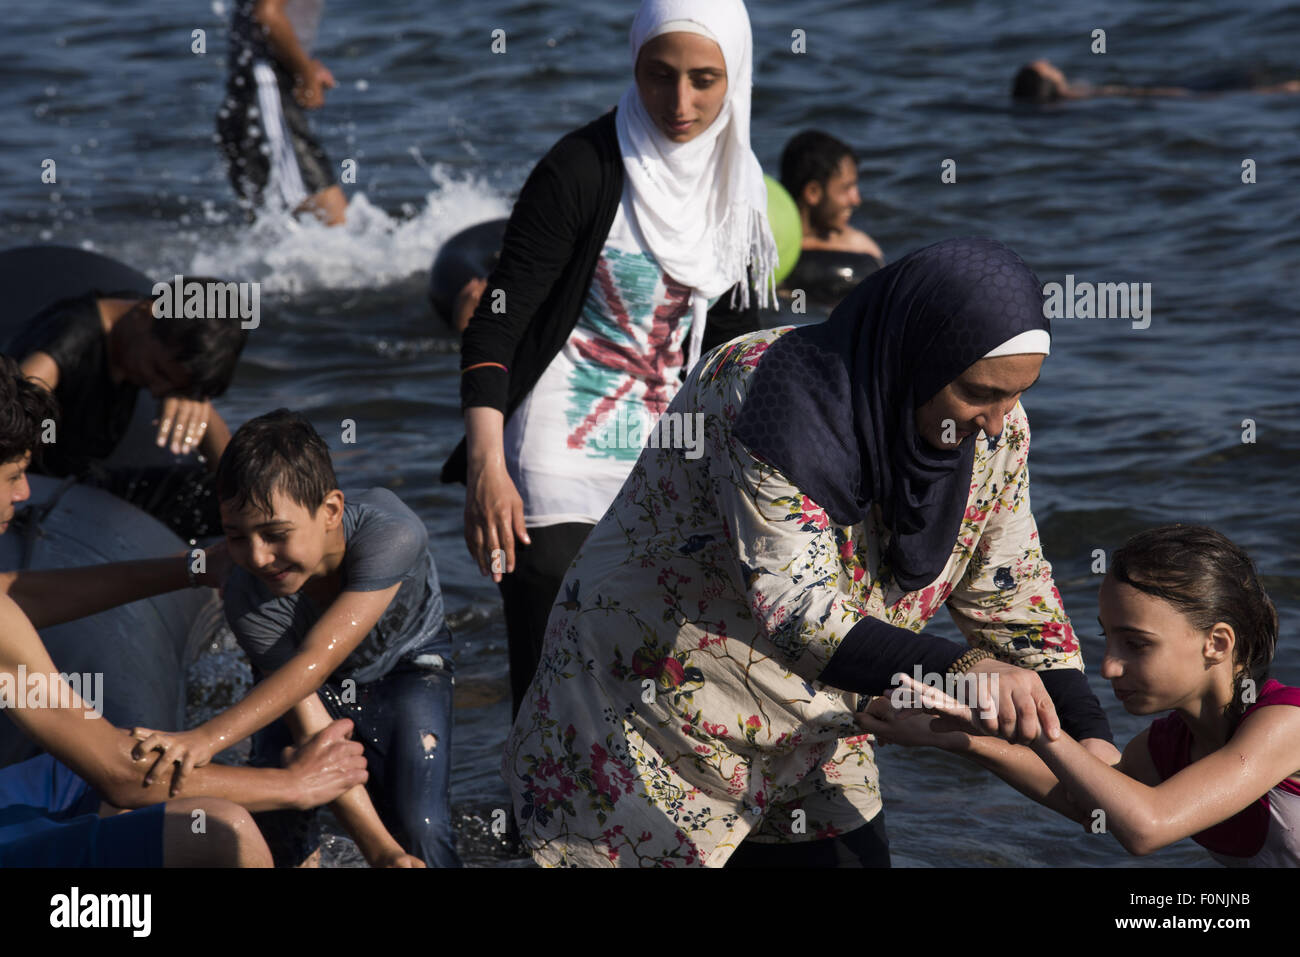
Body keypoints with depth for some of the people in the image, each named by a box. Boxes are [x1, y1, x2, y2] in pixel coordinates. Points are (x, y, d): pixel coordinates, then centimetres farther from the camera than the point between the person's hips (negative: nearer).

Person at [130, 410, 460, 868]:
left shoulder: (390, 533, -41)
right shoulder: (249, 600, -33)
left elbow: (315, 660, -46)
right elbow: (312, 730, -34)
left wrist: (207, 738, -55)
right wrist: (379, 850, -44)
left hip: (404, 667, -1)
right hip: (313, 688, 2)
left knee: (419, 831, -21)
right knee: (276, 829, -19)